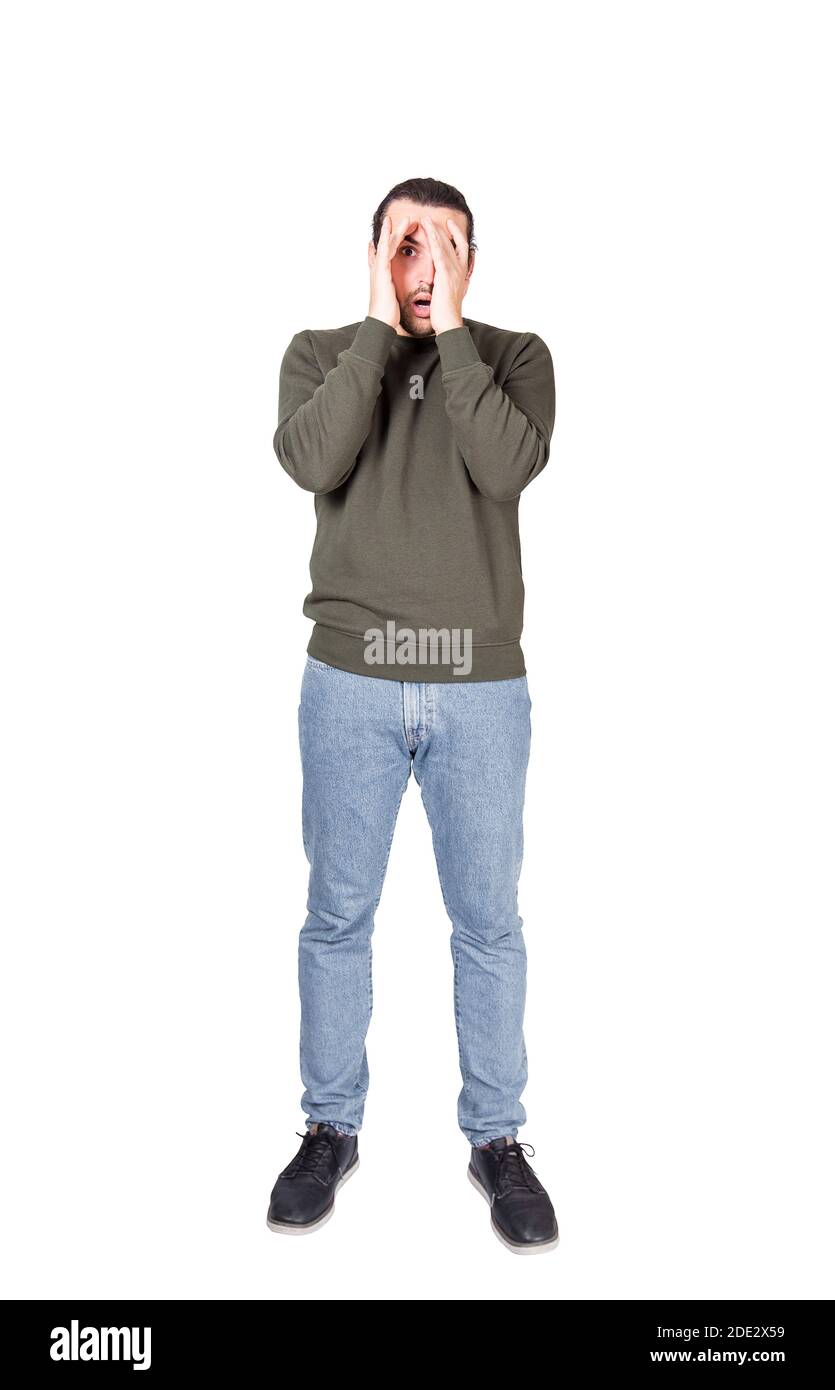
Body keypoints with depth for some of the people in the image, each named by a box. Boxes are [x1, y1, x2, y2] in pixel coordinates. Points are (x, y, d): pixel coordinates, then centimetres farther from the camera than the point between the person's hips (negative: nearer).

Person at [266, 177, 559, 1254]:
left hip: (483, 690, 0)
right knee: (337, 917, 9)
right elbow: (309, 459, -15)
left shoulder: (514, 356, 5)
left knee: (489, 924, 8)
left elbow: (511, 466, -15)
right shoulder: (321, 353, 6)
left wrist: (449, 329, -12)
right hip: (350, 684, 1)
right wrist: (382, 326, -11)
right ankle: (330, 1129, 29)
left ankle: (497, 1139, 26)